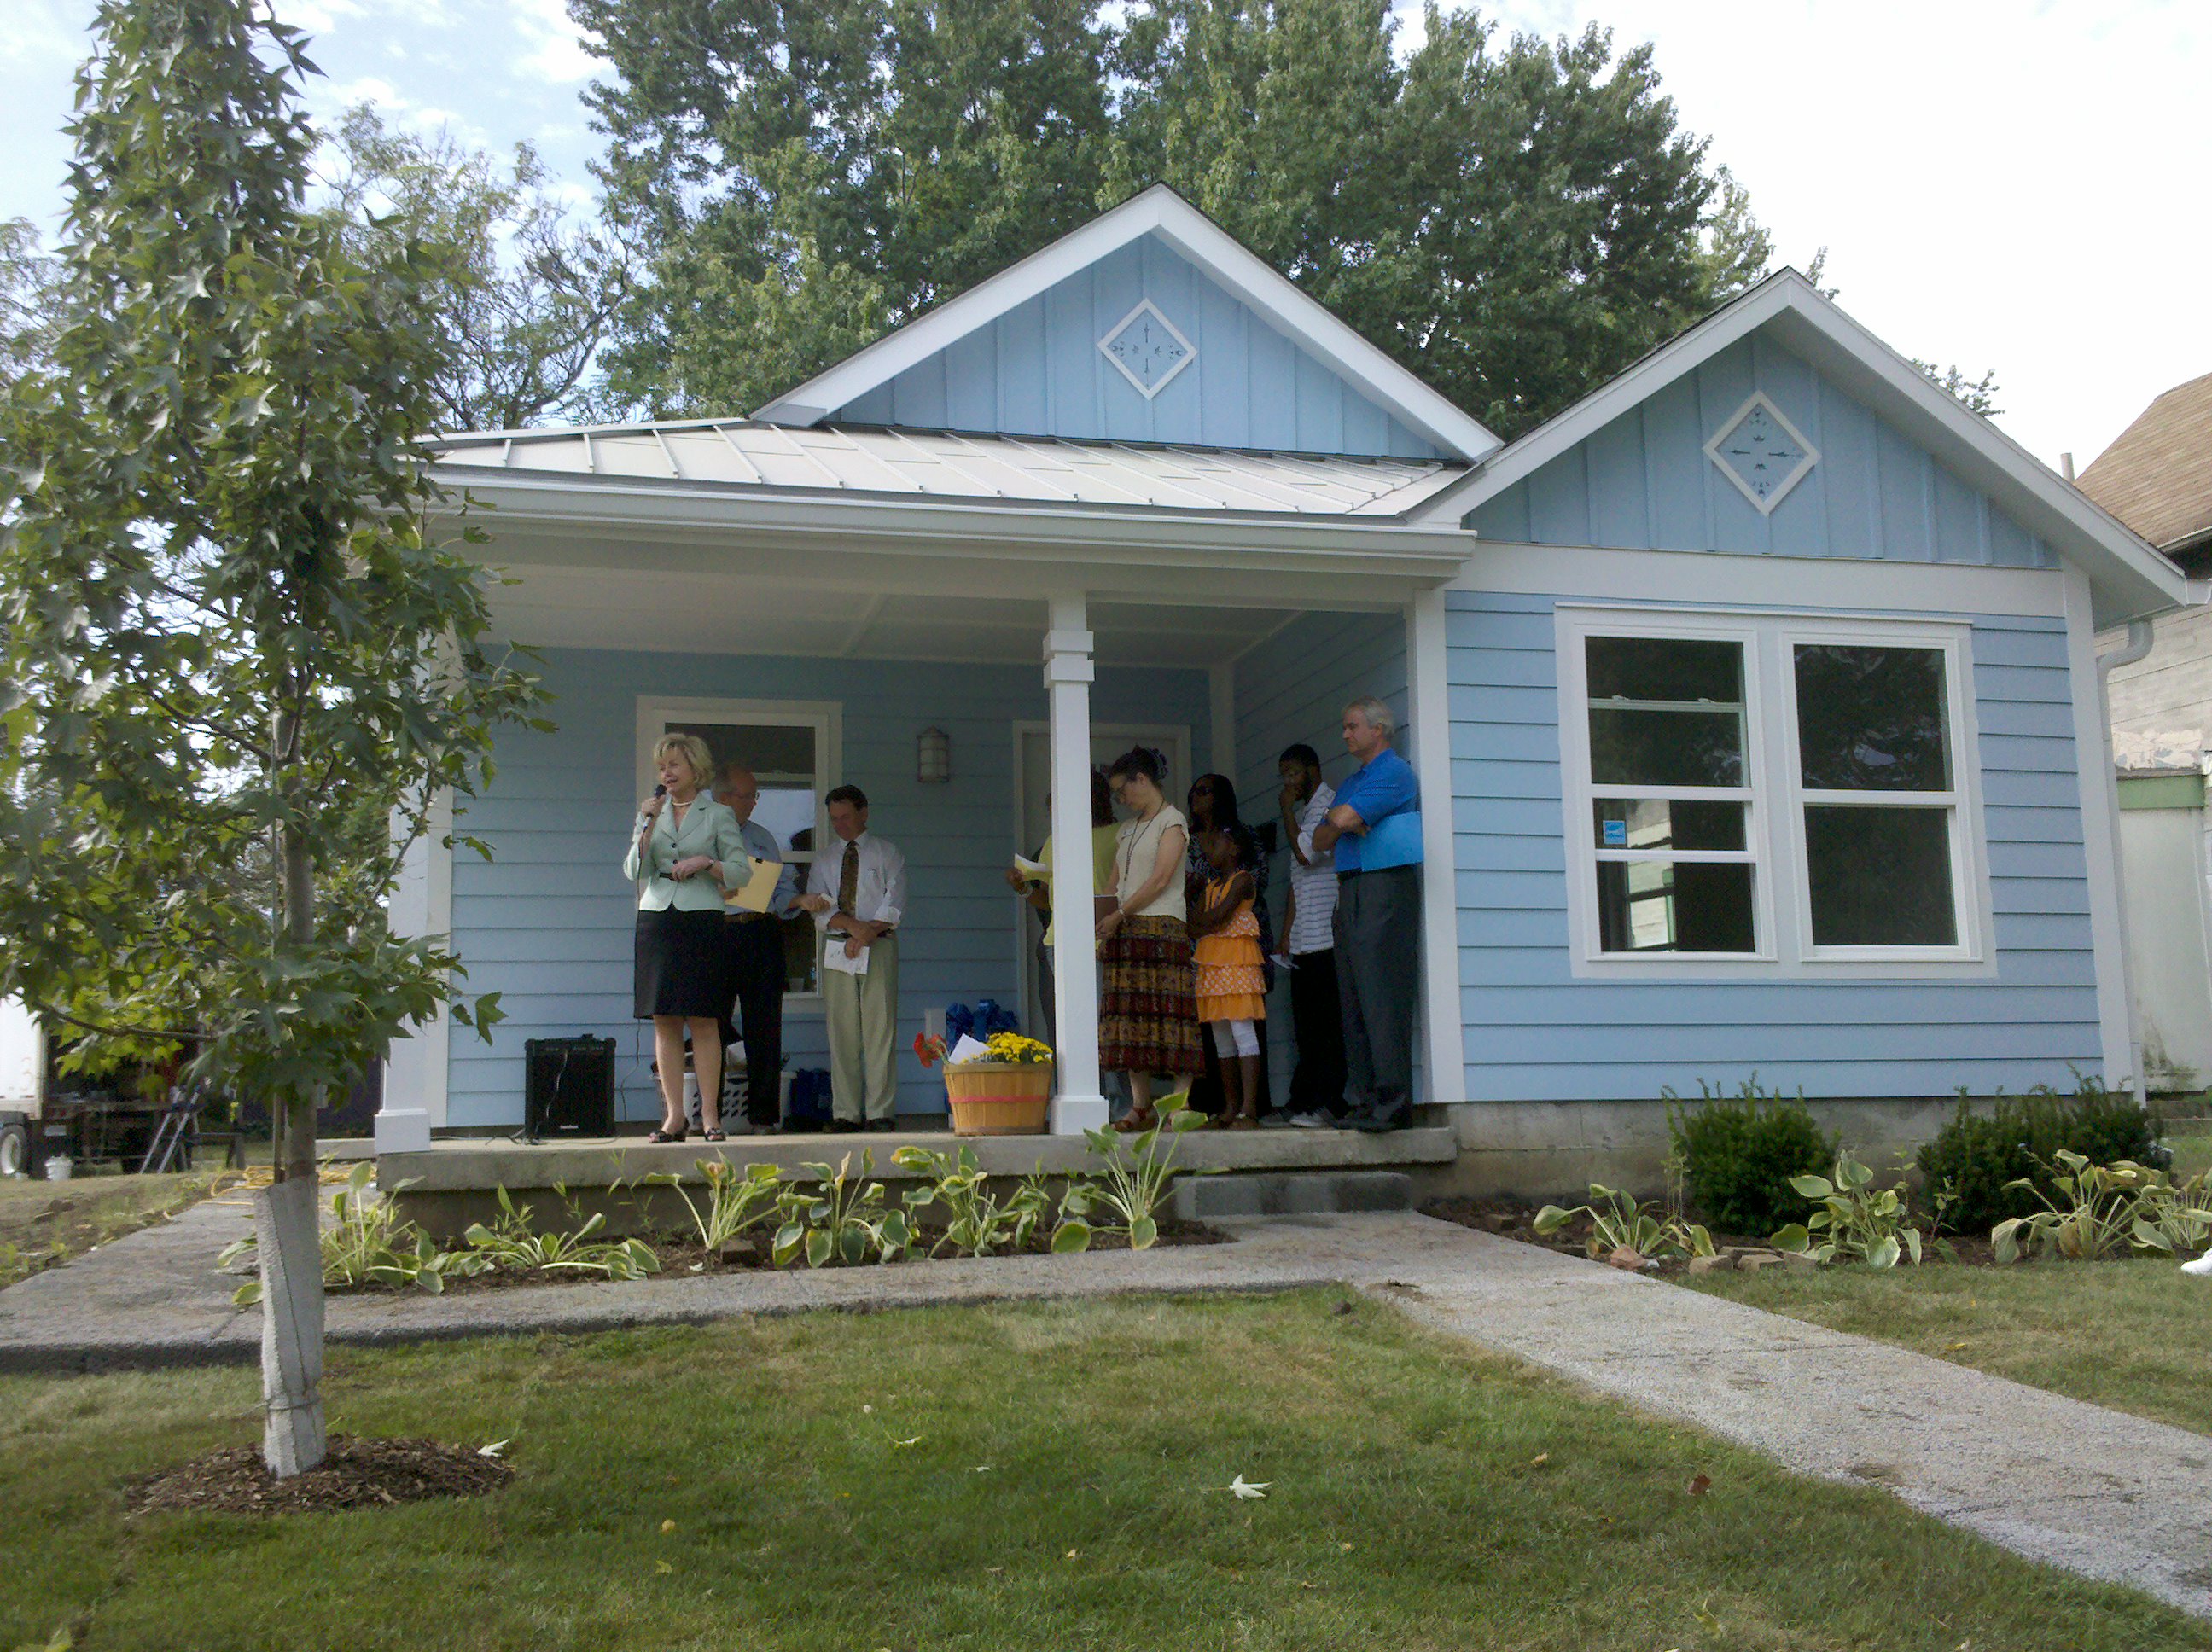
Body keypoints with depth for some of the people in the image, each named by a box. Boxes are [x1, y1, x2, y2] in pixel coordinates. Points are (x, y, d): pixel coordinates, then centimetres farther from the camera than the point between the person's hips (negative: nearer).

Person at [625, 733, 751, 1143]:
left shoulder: (718, 815, 6)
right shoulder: (650, 813, 14)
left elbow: (742, 871, 4)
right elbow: (634, 871, 6)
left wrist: (705, 863, -11)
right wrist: (647, 827, -5)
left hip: (701, 920, -3)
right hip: (657, 919, 3)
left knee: (702, 1020, -5)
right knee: (664, 1021, 1)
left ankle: (710, 1116, -1)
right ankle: (674, 1116, 5)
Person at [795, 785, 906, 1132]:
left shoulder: (887, 854, 10)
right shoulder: (823, 862, 18)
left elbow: (894, 904, -1)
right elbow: (818, 906, 4)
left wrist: (866, 936, -12)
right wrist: (852, 925, -14)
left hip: (878, 948, -3)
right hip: (836, 951, 3)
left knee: (880, 1030, -8)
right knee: (842, 1033, 0)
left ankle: (881, 1112, -8)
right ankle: (846, 1114, 2)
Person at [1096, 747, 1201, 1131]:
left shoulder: (1172, 821, 0)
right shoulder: (1127, 829, 23)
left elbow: (1160, 879, -10)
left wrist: (1119, 915, -11)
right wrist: (1104, 925, 5)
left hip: (1162, 925, -7)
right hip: (1126, 933, 7)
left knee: (1166, 1011, -11)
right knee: (1130, 1016, 0)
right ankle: (1141, 1108, 1)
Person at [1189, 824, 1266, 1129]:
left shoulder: (1242, 879, -4)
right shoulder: (1212, 884, 19)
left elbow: (1218, 916, -16)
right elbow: (1196, 930, 12)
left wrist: (1195, 918, -2)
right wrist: (1200, 924, -8)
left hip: (1236, 961, -8)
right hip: (1212, 963, 8)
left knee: (1242, 1030, -12)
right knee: (1221, 1037, 7)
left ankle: (1249, 1109, -15)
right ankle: (1230, 1108, 11)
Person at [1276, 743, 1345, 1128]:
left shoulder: (1333, 804, -4)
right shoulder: (1301, 813, 23)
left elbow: (1307, 853, -17)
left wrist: (1287, 812, -4)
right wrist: (1286, 934, 20)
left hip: (1328, 937, -9)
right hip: (1303, 941, 9)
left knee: (1328, 1024, -8)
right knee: (1307, 1026, 7)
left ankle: (1329, 1104, -7)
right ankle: (1307, 1104, 9)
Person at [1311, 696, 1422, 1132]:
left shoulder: (1394, 772, -5)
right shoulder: (1350, 782, 24)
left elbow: (1343, 818, -15)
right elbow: (1322, 840, 19)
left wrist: (1338, 816, 7)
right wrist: (1340, 824, 0)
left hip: (1384, 886, -9)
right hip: (1349, 893, 9)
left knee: (1382, 995, -14)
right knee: (1353, 1000, 6)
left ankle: (1393, 1101, -15)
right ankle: (1363, 1100, 7)